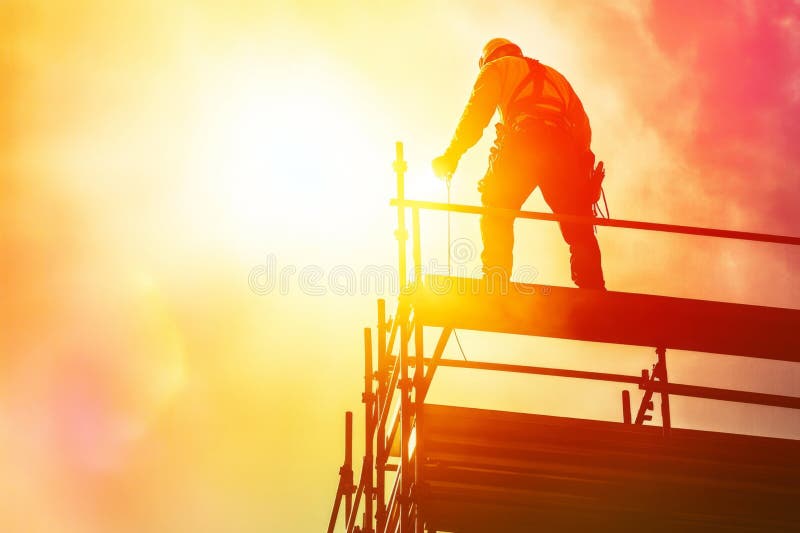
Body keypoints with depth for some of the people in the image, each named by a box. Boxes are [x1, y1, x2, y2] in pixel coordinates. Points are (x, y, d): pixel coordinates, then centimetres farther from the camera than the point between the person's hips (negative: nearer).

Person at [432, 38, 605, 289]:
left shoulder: (497, 68, 24)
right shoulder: (554, 75, 38)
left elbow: (477, 111, 6)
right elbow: (581, 123, 26)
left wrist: (452, 155, 4)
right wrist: (584, 169, 23)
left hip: (523, 141, -4)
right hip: (564, 145, 4)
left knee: (496, 219, 3)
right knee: (579, 229, 5)